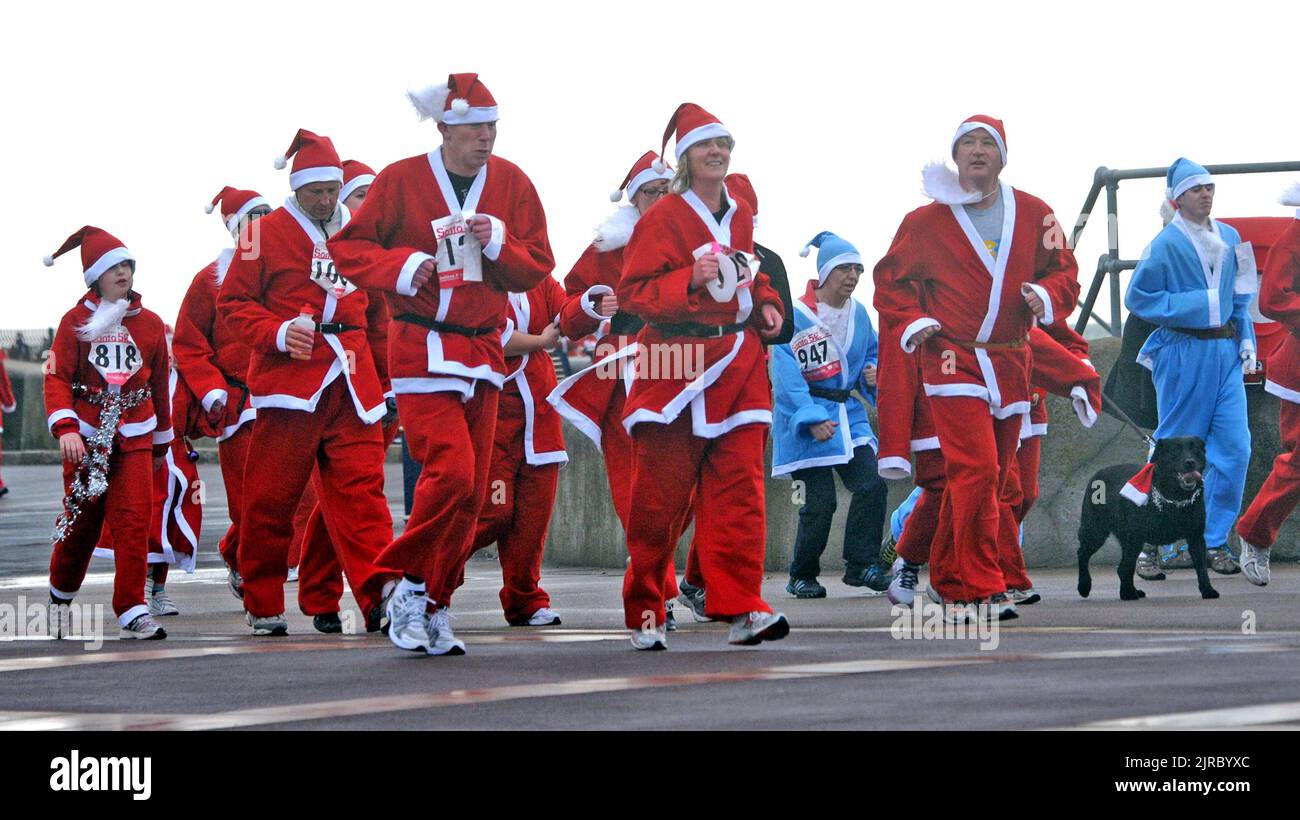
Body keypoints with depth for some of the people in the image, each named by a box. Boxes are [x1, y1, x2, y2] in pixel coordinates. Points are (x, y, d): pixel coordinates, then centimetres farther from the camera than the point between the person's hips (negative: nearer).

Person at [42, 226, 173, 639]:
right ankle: (60, 594, 31)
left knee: (134, 523, -11)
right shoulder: (76, 321, 1)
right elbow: (57, 377, -7)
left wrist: (161, 442, 21)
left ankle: (133, 612, -10)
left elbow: (159, 385, 16)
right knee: (80, 523, 6)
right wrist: (65, 427, -22)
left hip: (133, 439, 1)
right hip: (86, 437, -1)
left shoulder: (149, 323, 7)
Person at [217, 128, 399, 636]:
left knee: (360, 485, -9)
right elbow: (232, 303, 5)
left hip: (350, 380, 3)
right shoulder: (268, 233, 5)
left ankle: (379, 593, -20)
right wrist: (277, 333, -12)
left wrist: (384, 378, 17)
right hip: (289, 379, -3)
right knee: (272, 497, -1)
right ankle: (263, 606, 9)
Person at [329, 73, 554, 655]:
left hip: (483, 352, 5)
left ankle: (434, 607, 15)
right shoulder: (401, 180, -4)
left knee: (472, 491, 4)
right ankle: (411, 584, -3)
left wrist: (498, 244, -13)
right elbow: (348, 249, 0)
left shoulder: (511, 183, 6)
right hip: (421, 350, -5)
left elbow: (537, 267, 7)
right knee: (451, 470, -20)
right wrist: (404, 267, -16)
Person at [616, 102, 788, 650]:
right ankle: (644, 612, 9)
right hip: (677, 365, -5)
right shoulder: (663, 217, -4)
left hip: (739, 362, 5)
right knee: (661, 496, -2)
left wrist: (766, 306, 13)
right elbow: (633, 291, -8)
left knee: (740, 486, -5)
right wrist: (691, 280, -21)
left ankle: (741, 608, -7)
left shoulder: (740, 216, 16)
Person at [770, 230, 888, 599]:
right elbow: (786, 374, -17)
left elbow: (871, 355, 24)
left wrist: (873, 376, 0)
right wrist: (810, 418, -26)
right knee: (821, 500, -9)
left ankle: (861, 565, -2)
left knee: (871, 484, -10)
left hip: (848, 414, 6)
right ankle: (802, 576, 7)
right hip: (806, 417, -6)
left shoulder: (858, 314, 9)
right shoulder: (796, 316, -12)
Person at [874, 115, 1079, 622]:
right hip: (953, 362, -4)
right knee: (976, 471, -17)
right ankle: (982, 589, -15)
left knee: (990, 479, 9)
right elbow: (890, 279, 12)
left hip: (1010, 365, 4)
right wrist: (912, 322, -4)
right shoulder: (926, 222, 2)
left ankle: (951, 581, 22)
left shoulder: (1034, 215, 7)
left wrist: (1045, 296, -10)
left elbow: (1064, 272, 12)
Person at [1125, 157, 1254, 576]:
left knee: (1235, 446, -4)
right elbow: (1137, 297, -9)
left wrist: (1246, 340, 9)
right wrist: (1195, 305, -14)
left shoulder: (1229, 238, 11)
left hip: (1225, 351, 5)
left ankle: (1215, 541, 3)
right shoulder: (1166, 244, -9)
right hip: (1183, 352, -5)